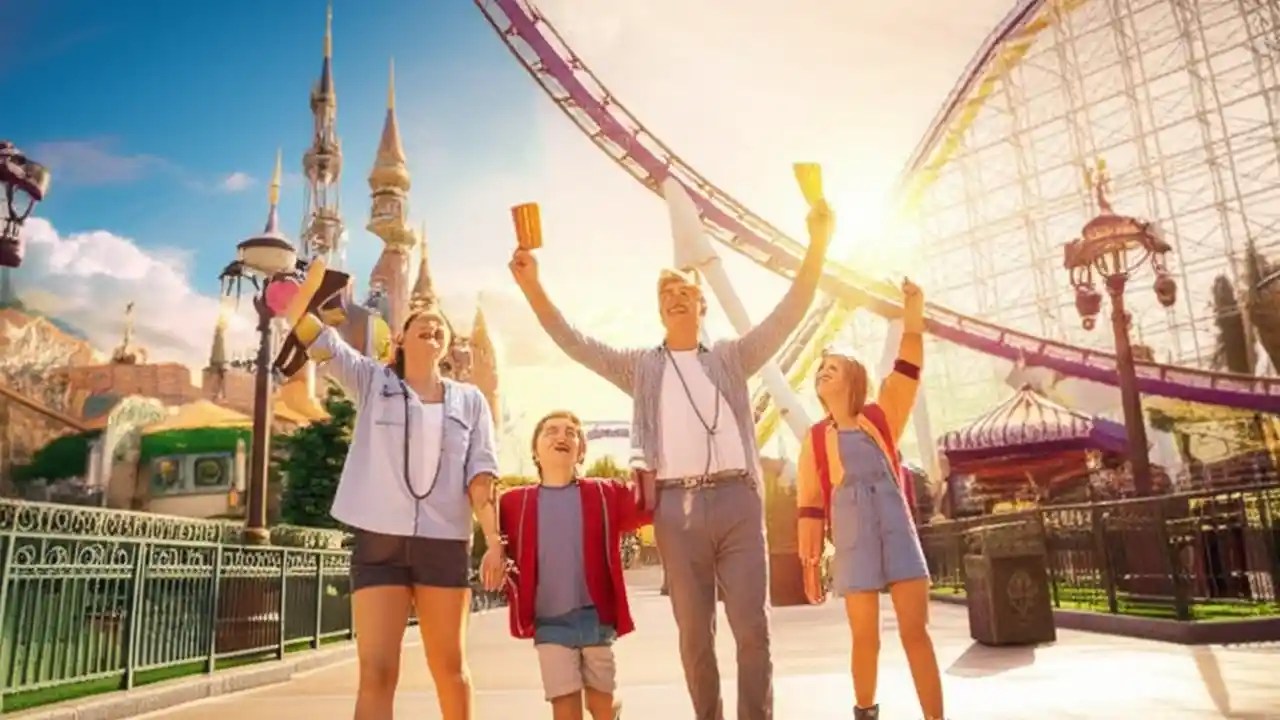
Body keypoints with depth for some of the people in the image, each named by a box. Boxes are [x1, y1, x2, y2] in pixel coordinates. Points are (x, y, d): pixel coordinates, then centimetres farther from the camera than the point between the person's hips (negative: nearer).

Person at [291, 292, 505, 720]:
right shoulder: (373, 381, 8)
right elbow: (320, 342, -5)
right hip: (379, 541, -1)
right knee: (376, 671, -4)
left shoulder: (469, 400, 8)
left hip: (445, 543, 1)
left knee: (449, 666, 13)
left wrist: (493, 541, -8)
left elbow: (480, 472, 0)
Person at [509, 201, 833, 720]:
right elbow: (574, 343, 8)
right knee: (694, 634, 8)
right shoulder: (641, 366, 16)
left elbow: (787, 316, 6)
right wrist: (532, 285, -2)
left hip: (737, 500, 0)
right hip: (677, 508, 0)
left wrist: (817, 244, -6)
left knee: (753, 628, 1)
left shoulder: (731, 357, 15)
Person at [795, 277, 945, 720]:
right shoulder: (815, 439, 6)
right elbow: (809, 504, 5)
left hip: (898, 530, 1)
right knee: (865, 637, 4)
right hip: (852, 540, 0)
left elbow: (907, 375, -5)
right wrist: (810, 563, 3)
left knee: (916, 630, -1)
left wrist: (912, 321, -17)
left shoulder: (881, 418, 9)